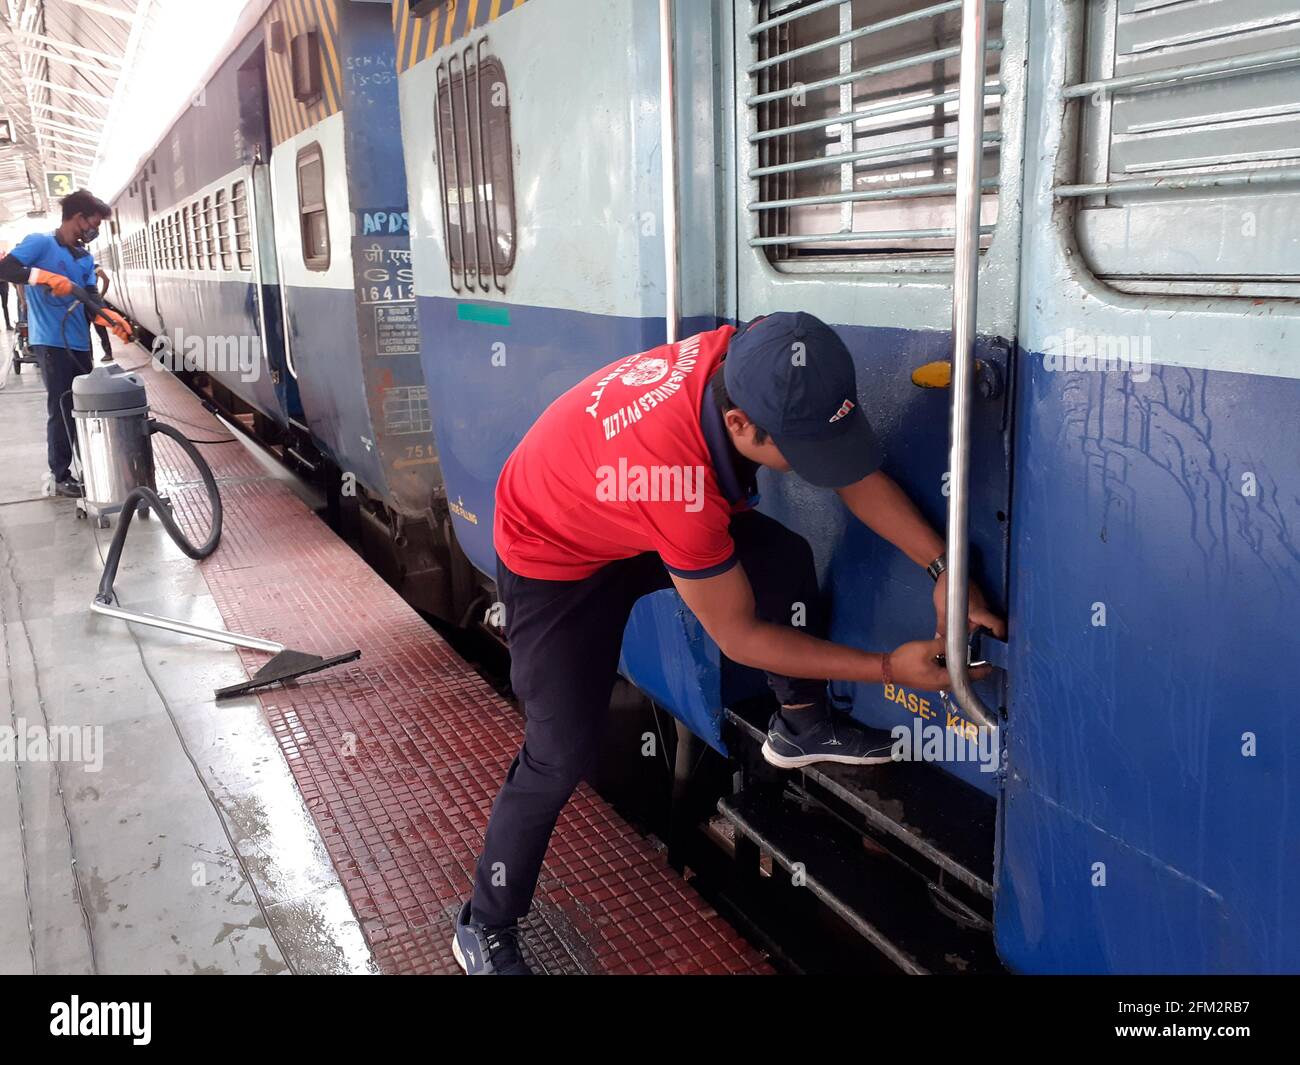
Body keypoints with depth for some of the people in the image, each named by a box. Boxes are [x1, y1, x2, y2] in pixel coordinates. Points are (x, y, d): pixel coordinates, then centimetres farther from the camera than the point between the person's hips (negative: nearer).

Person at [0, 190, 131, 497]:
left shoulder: (86, 259, 15)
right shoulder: (41, 243, -5)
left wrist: (111, 318, -12)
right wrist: (45, 276, -28)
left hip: (79, 342, 7)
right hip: (51, 342, -7)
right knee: (62, 409, -4)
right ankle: (61, 476, 6)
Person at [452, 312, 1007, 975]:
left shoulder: (746, 367, -26)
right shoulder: (680, 485, -44)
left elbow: (857, 474, -11)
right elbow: (739, 636, -29)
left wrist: (942, 570, -20)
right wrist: (889, 669, -24)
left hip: (639, 516, 7)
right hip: (553, 558, -7)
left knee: (785, 558, -12)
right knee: (560, 756, -9)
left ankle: (801, 726, 11)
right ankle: (484, 931, 14)